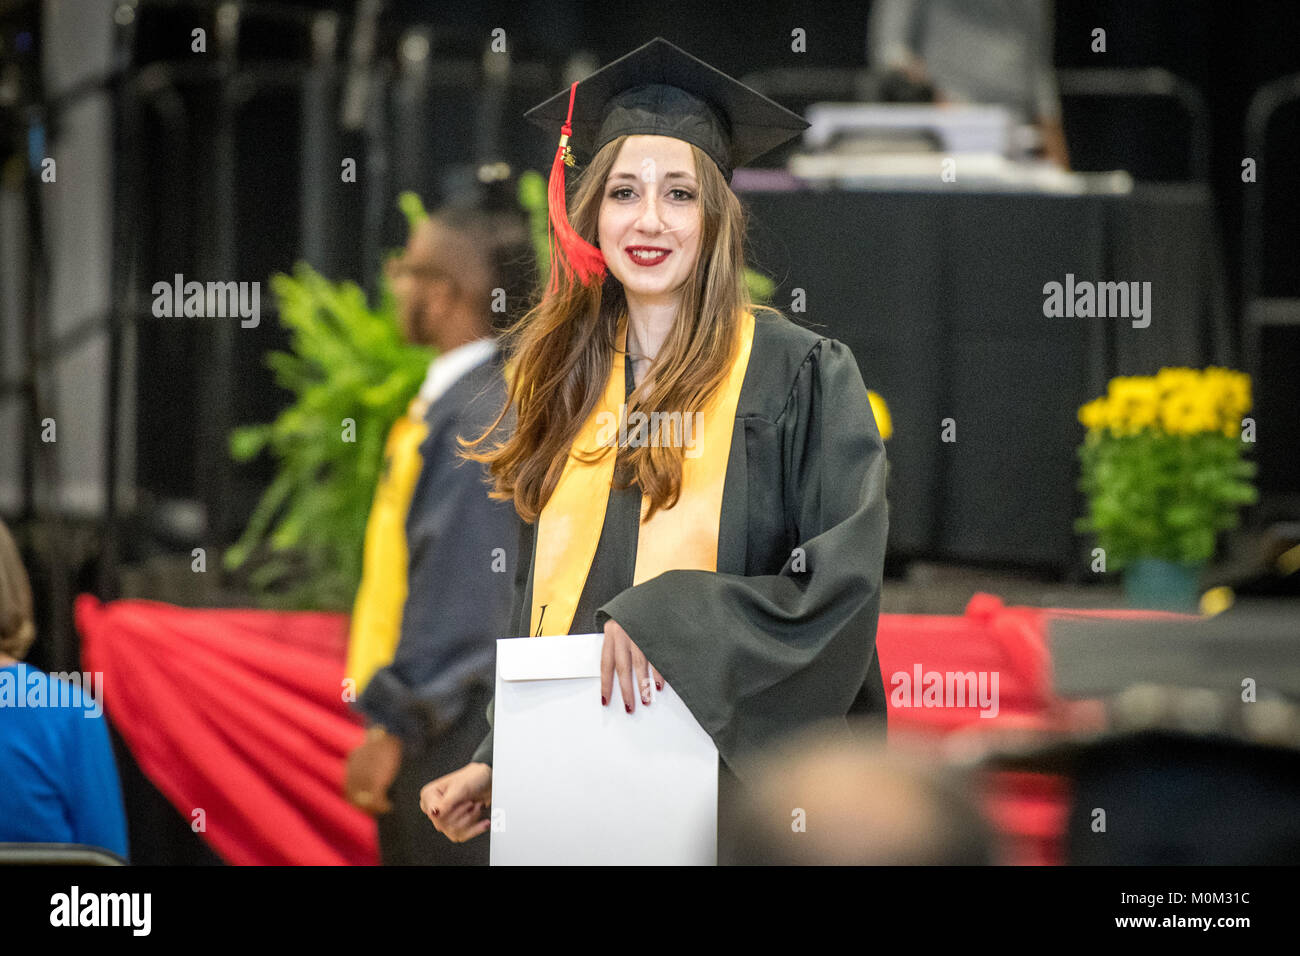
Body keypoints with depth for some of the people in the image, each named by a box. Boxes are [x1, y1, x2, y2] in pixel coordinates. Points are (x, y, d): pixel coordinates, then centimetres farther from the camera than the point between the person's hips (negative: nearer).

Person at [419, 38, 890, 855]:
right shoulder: (567, 385, 13)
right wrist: (497, 764, 6)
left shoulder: (798, 376, -3)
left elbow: (843, 585, -13)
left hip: (740, 778, -4)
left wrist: (667, 617, -21)